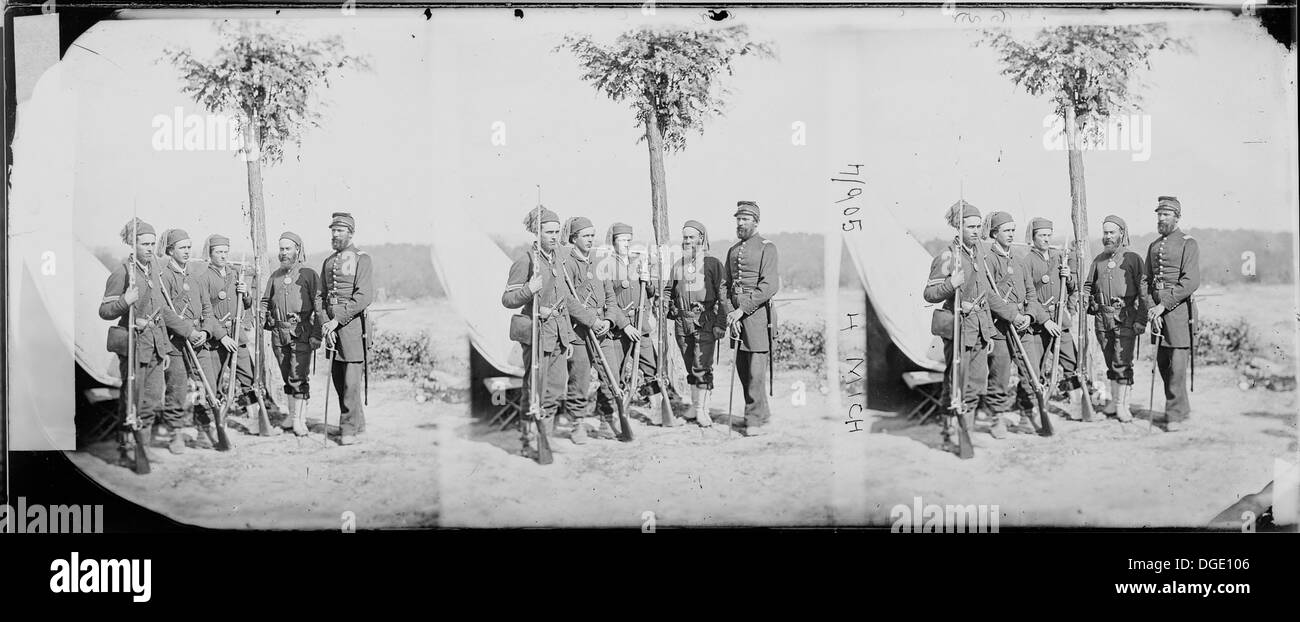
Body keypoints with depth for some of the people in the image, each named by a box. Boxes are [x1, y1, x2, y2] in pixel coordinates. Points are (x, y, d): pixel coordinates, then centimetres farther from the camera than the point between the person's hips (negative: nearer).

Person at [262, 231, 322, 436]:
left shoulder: (308, 274, -1)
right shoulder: (275, 276, 16)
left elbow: (319, 307, -6)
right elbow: (265, 302, 23)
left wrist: (316, 334, -13)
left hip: (301, 332, -5)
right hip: (279, 333, 5)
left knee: (299, 377, -10)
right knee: (287, 376, 12)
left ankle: (300, 419, -8)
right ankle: (292, 414, 22)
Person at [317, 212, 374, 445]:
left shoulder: (362, 259, -3)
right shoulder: (328, 262, 17)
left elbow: (364, 296, -14)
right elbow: (320, 296, 13)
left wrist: (337, 320, -16)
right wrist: (324, 324, -5)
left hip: (352, 322, -7)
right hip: (331, 324, 7)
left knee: (351, 379, -9)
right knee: (337, 376, 9)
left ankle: (350, 429, -6)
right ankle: (358, 423, 20)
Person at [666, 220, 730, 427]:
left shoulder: (712, 264, -1)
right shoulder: (677, 267, 13)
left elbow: (723, 295, -6)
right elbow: (668, 293, 23)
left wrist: (720, 324, -12)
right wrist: (669, 311, 6)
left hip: (705, 323, -5)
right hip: (683, 323, 5)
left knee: (702, 367, -10)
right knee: (690, 368, 10)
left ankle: (702, 411, -5)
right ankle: (695, 407, 18)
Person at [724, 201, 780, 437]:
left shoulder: (766, 247, -5)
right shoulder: (733, 251, 16)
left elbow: (769, 286, -15)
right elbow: (727, 285, 13)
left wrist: (742, 310, -18)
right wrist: (731, 314, -2)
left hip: (757, 312, -7)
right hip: (737, 314, 7)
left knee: (756, 368, -9)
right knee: (742, 367, 10)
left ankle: (755, 420, -6)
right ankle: (762, 411, 24)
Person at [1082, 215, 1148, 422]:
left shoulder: (1132, 258, 0)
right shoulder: (1098, 260, 15)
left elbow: (1143, 291, -5)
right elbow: (1088, 286, 22)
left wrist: (1141, 319, -11)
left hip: (1125, 317, -5)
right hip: (1102, 317, 5)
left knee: (1122, 362, -10)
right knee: (1110, 362, 11)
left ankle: (1122, 405, -6)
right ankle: (1114, 400, 20)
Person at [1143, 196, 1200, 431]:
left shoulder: (1188, 244, -4)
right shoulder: (1153, 246, 16)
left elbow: (1191, 281, -14)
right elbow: (1147, 280, 12)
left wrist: (1164, 305, -16)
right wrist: (1151, 308, -4)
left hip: (1179, 308, -7)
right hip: (1158, 309, 7)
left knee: (1177, 362, -10)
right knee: (1162, 361, 8)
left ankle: (1175, 415, -5)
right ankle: (1182, 408, 23)